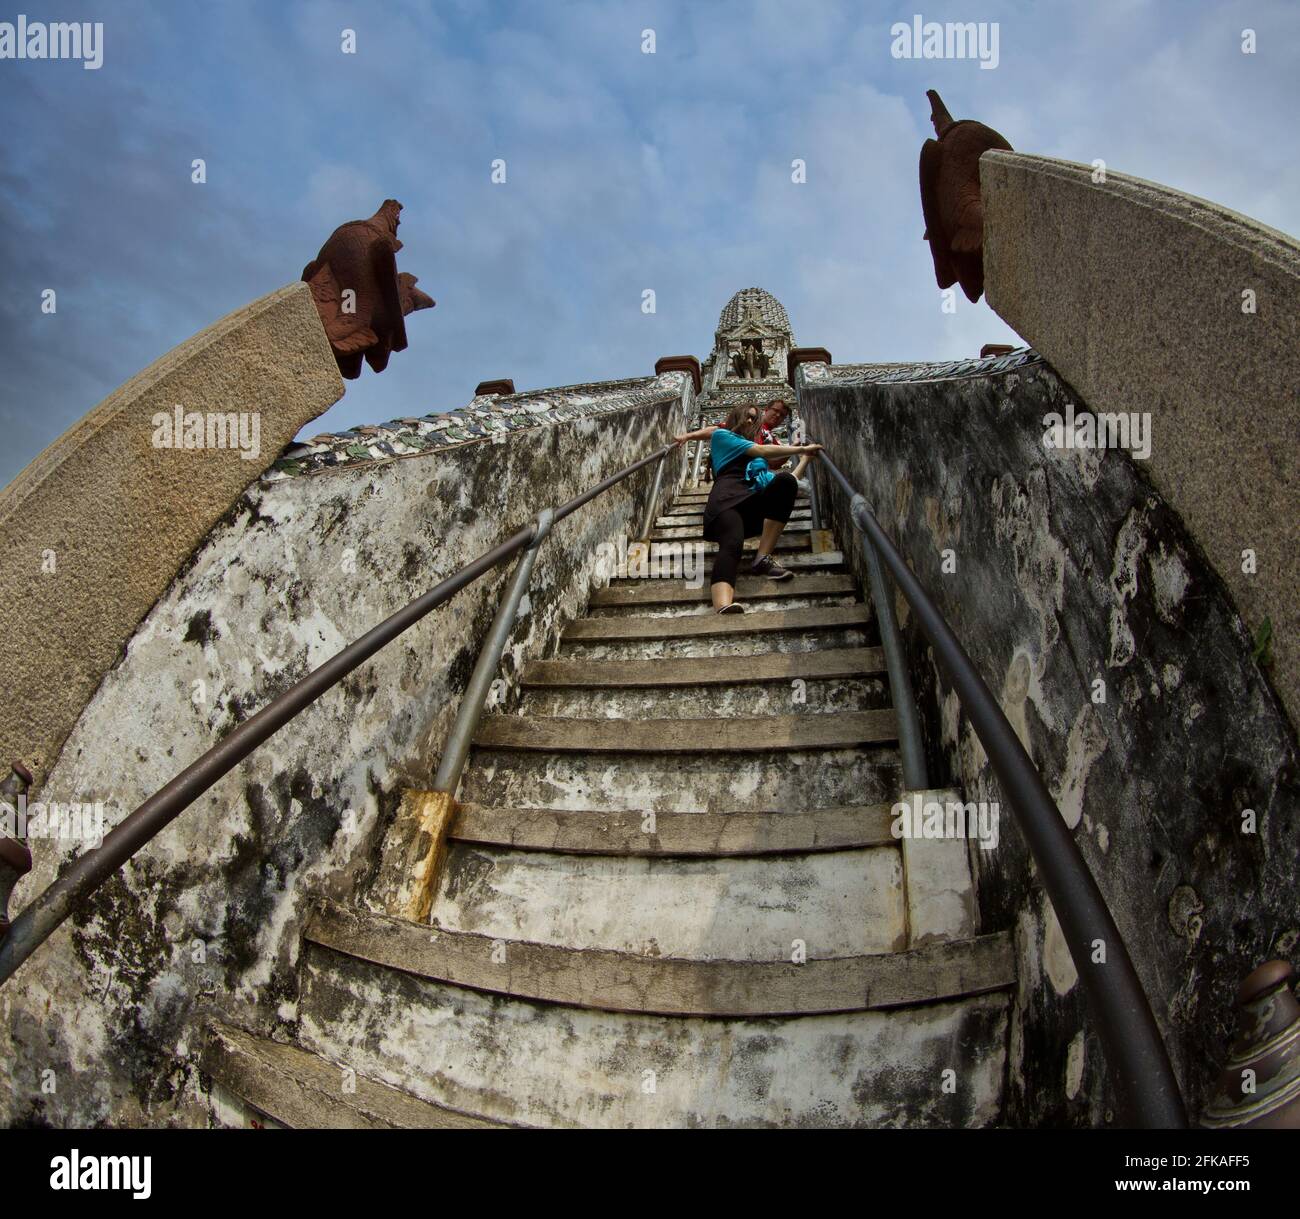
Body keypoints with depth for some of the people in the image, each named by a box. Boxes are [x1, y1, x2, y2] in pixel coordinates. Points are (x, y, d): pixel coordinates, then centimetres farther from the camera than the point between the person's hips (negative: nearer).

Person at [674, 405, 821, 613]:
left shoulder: (756, 462, 42)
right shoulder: (722, 435, 24)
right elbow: (763, 451, 12)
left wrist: (805, 458, 40)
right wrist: (802, 448, 13)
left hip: (753, 506, 5)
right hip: (728, 500, -5)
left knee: (786, 480, -24)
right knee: (732, 545, -37)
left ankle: (762, 560, -28)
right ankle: (723, 608, -67)